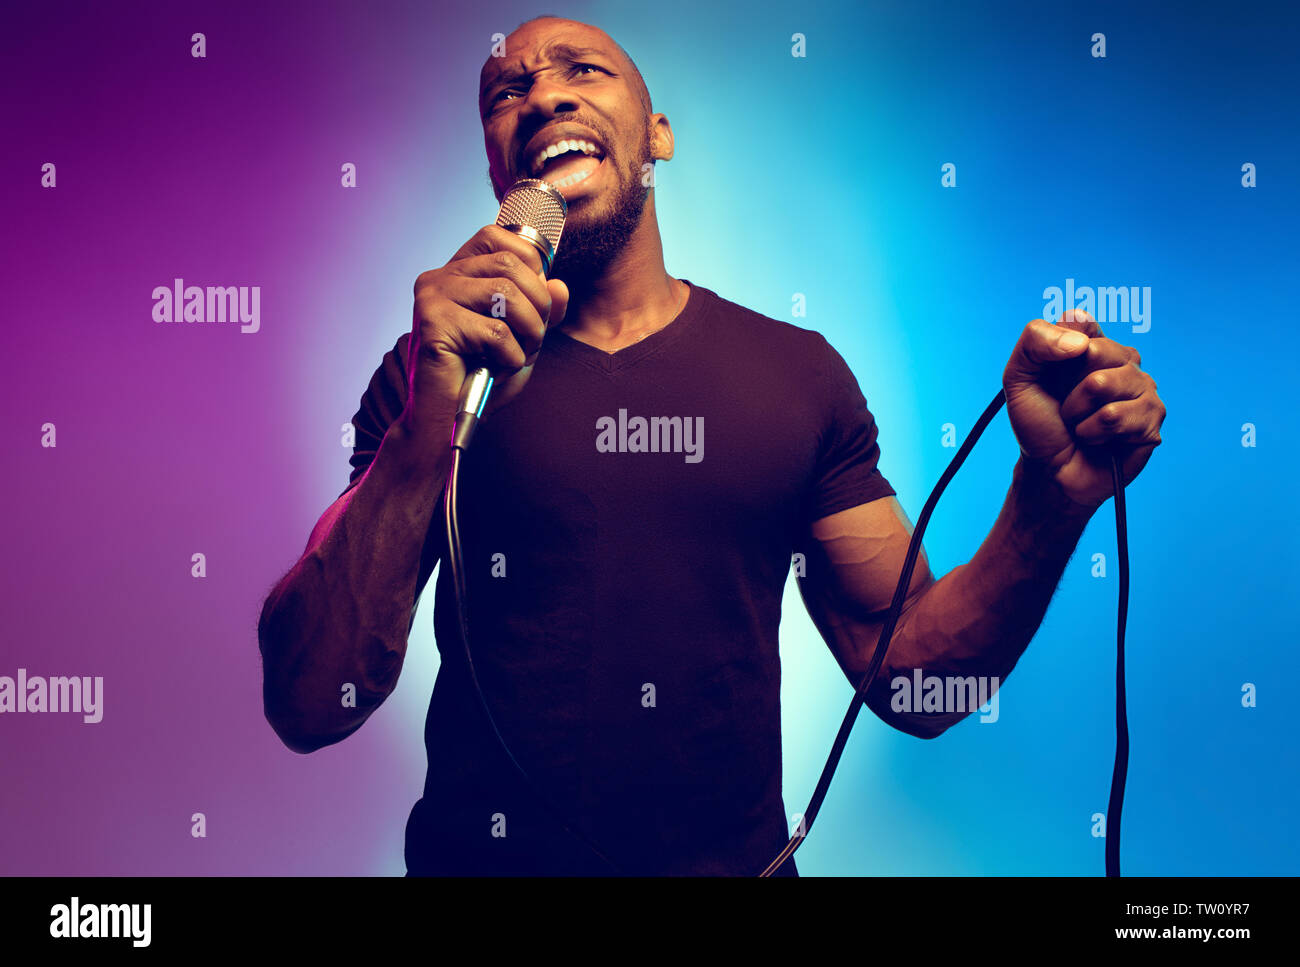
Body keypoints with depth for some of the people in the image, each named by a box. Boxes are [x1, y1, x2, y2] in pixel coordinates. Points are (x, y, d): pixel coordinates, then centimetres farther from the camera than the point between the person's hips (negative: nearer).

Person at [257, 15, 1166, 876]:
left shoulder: (798, 371, 0)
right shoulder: (435, 367, -3)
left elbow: (910, 673, 0)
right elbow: (308, 706, -12)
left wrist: (1054, 492, -15)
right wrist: (431, 426, -24)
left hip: (738, 857, 1)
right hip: (483, 856, -1)